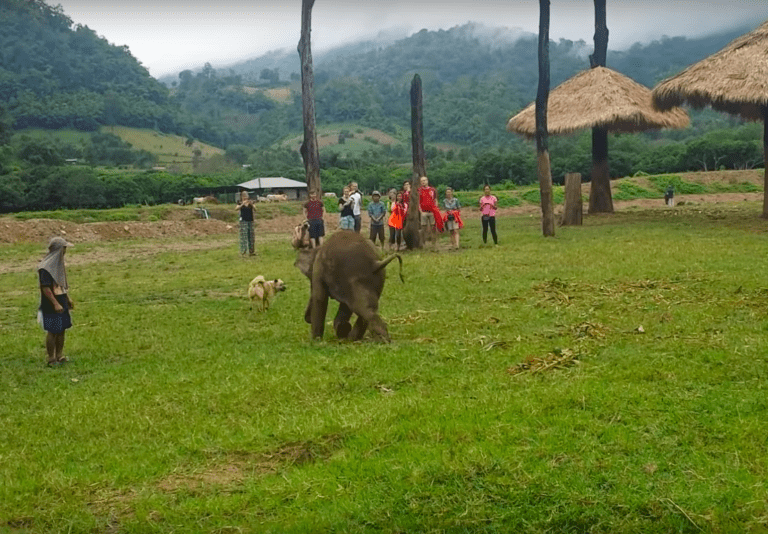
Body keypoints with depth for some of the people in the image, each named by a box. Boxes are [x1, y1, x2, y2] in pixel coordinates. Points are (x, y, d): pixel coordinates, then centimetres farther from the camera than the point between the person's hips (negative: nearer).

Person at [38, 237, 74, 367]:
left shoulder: (59, 263, 10)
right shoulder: (46, 267, -19)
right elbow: (45, 288, -21)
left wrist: (68, 298, 22)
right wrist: (55, 304, -24)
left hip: (61, 301, 9)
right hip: (51, 305, -9)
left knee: (62, 329, 14)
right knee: (52, 331, -2)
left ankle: (59, 356, 25)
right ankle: (51, 360, 8)